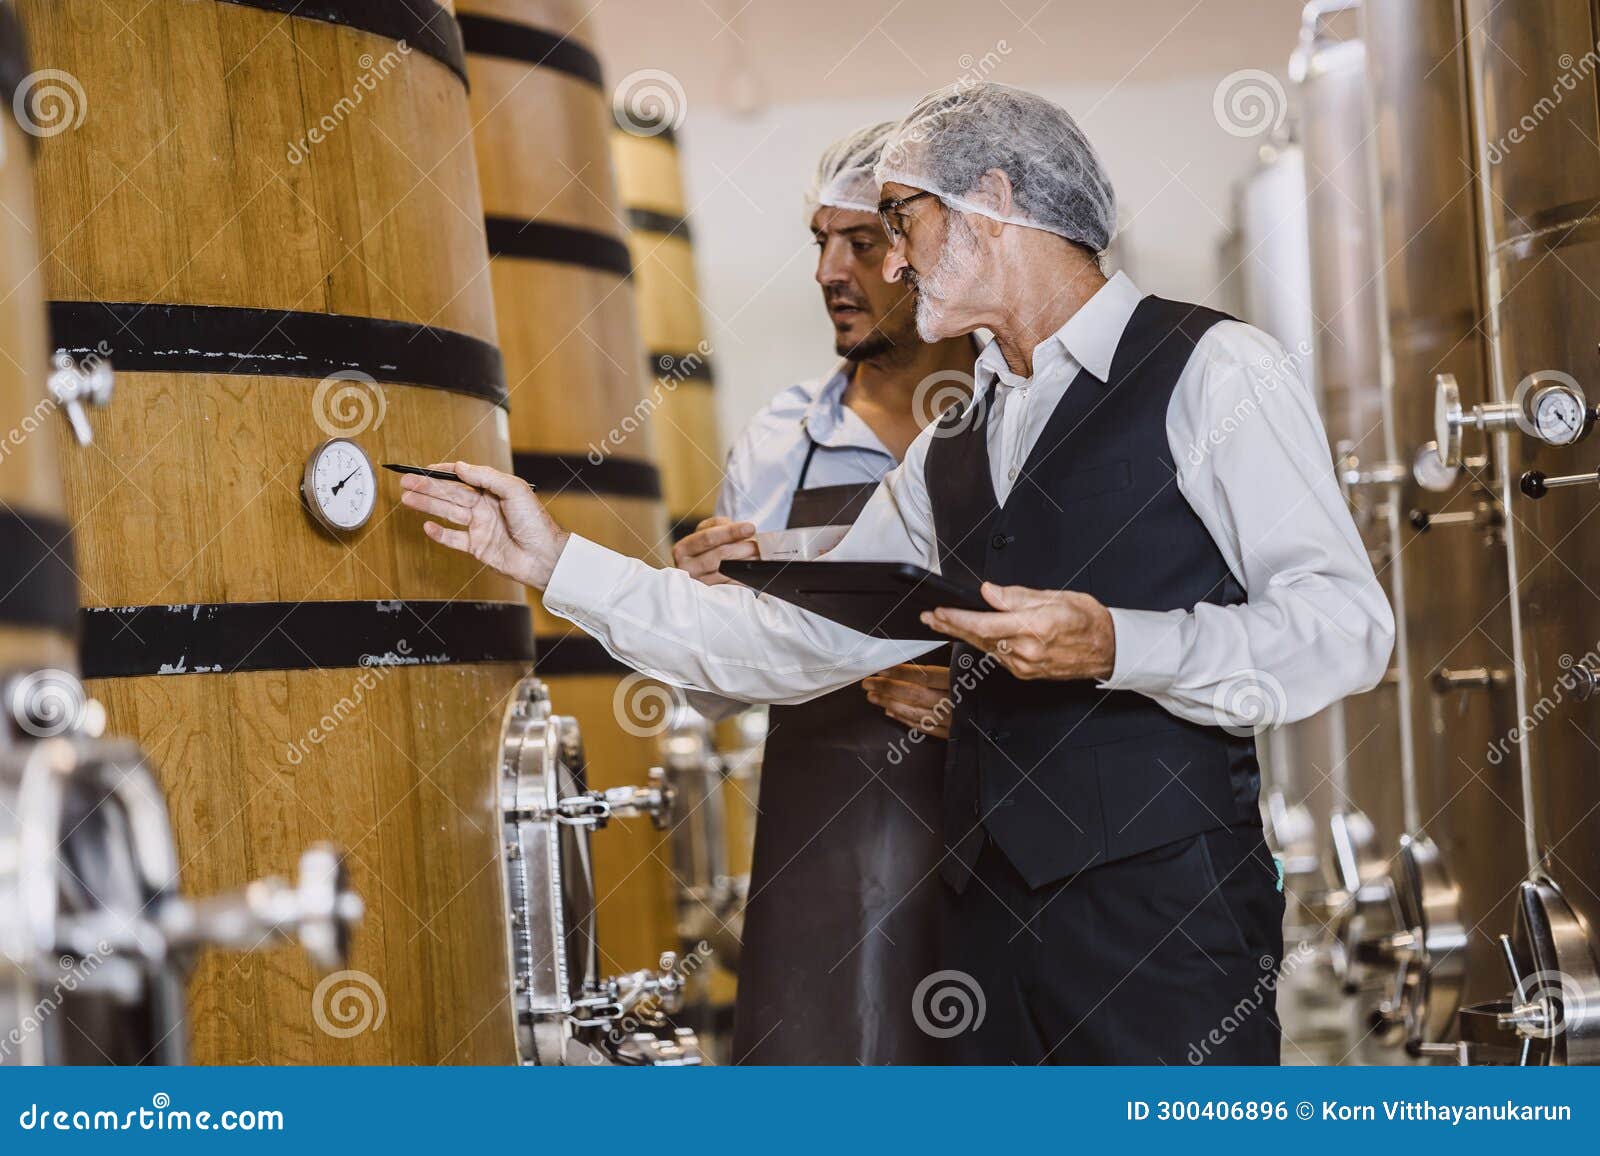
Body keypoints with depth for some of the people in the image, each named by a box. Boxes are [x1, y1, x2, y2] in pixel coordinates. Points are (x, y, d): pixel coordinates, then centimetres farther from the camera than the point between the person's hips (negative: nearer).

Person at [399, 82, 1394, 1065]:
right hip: (994, 906, 6)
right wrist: (556, 560, 15)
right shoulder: (949, 454, 20)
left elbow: (1347, 626, -10)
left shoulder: (1215, 371, -2)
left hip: (1167, 905, -6)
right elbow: (795, 646, 17)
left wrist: (1114, 646, -22)